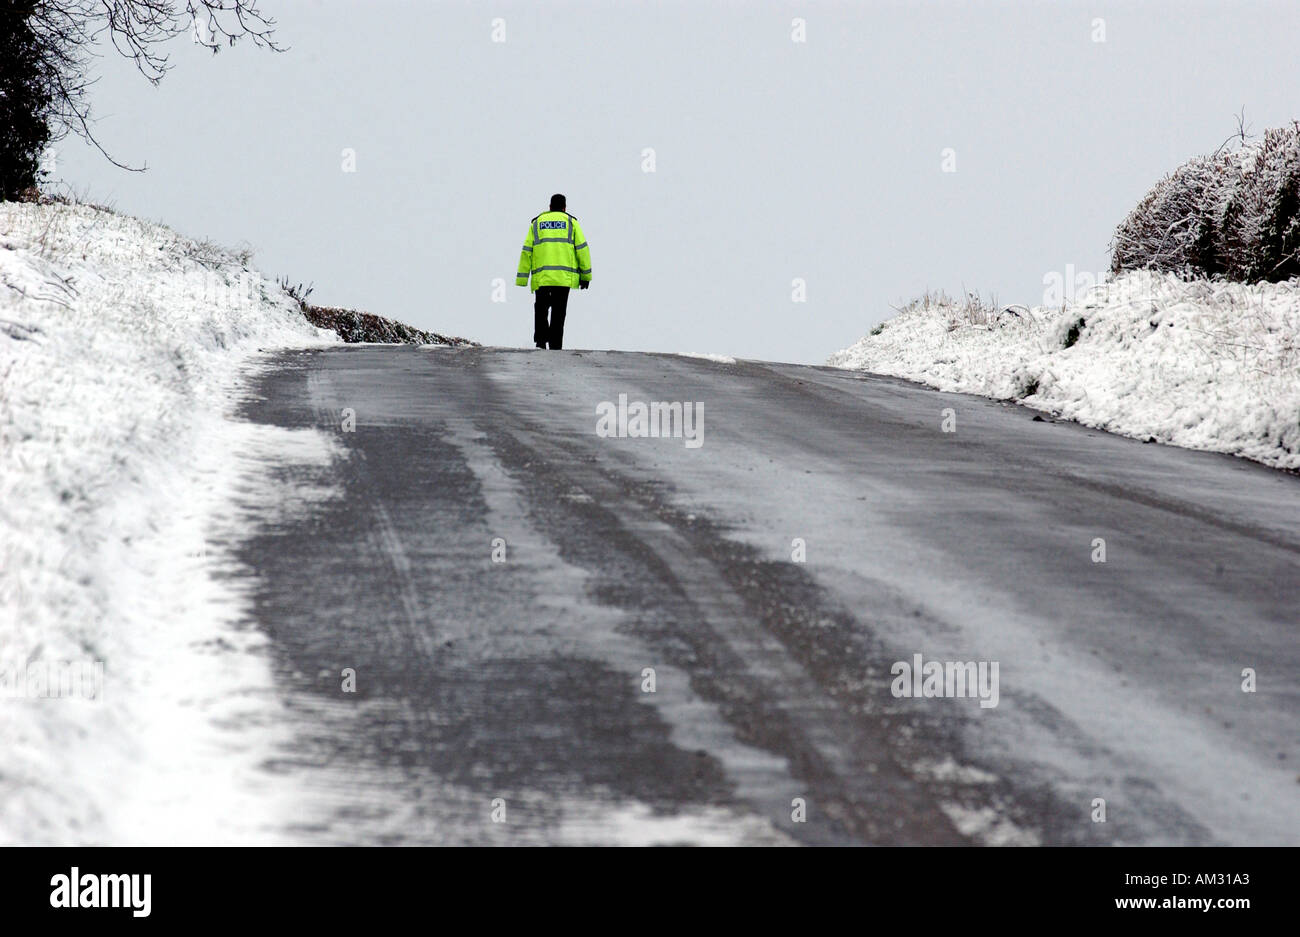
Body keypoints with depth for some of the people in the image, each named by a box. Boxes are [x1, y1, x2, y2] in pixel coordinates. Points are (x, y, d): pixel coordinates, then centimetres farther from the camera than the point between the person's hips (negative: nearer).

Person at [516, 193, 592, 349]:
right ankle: (555, 347, -1)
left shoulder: (536, 223, 13)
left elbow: (526, 252, 7)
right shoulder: (571, 222, 10)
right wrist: (586, 275, 8)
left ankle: (540, 341, -4)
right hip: (564, 276, -1)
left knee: (541, 310, 14)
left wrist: (521, 280, 6)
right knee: (558, 313, 4)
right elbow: (582, 249, 3)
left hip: (541, 276, 1)